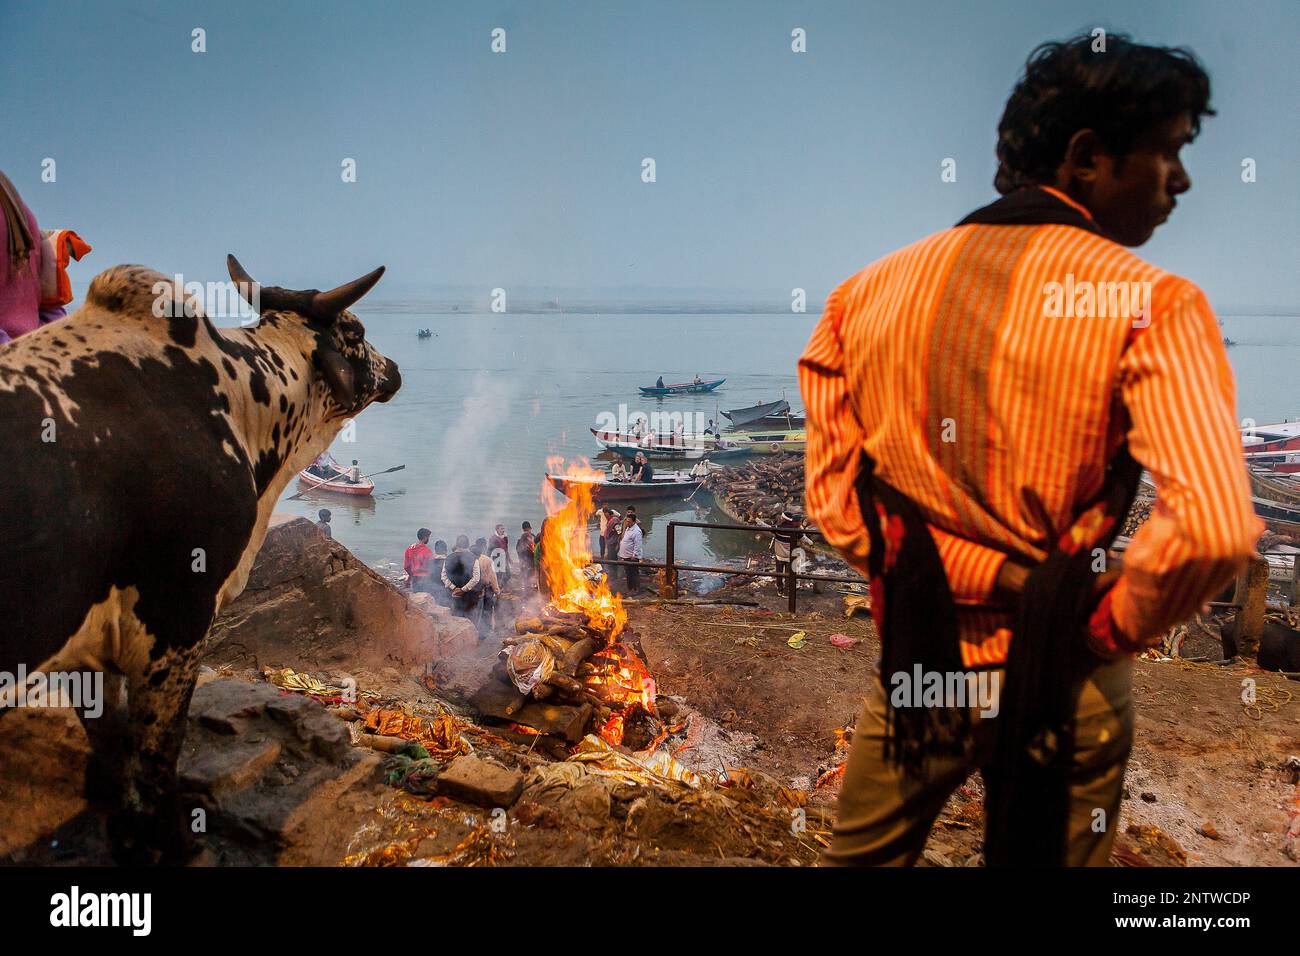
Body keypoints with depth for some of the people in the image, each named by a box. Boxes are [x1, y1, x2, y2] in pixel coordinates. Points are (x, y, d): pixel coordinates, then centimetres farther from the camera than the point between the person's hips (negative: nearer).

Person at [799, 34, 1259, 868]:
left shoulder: (869, 291, -2)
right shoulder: (1150, 305, -15)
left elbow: (832, 499, -5)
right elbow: (1215, 527, -26)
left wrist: (923, 583, 0)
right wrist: (1107, 630, -11)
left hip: (915, 658, 3)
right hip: (1059, 677, -3)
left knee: (862, 853, 24)